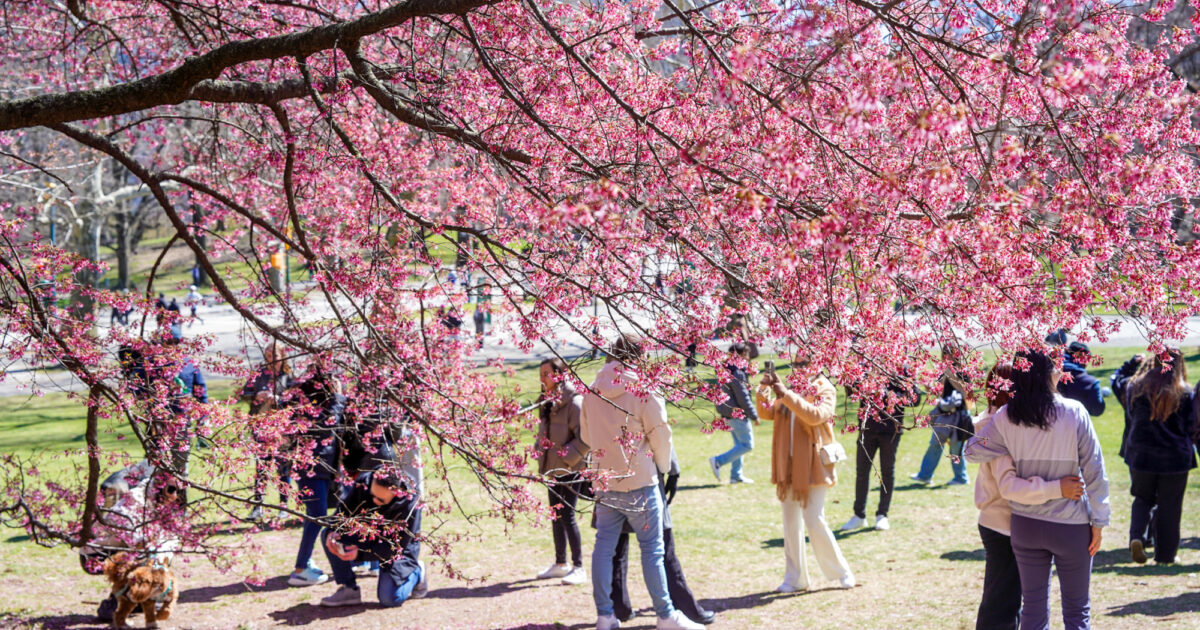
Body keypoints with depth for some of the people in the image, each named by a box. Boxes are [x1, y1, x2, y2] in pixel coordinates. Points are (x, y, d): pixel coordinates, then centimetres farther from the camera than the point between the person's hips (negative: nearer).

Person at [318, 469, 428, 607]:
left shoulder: (410, 505, -33)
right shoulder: (363, 482, -22)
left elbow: (397, 547, -29)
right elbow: (343, 509, -9)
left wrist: (361, 553, -39)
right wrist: (333, 532, -31)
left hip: (399, 550, -5)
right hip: (368, 537, 5)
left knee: (388, 599, -20)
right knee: (327, 534, -18)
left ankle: (416, 573, 12)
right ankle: (350, 590, -10)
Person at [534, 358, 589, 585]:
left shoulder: (574, 402, -15)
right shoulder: (547, 402, 12)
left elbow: (585, 439, -18)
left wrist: (565, 457, -20)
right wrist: (539, 452, 9)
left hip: (570, 470, -8)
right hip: (552, 469, 9)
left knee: (567, 516, -9)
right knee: (556, 516, 14)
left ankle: (578, 568, -1)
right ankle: (560, 564, 26)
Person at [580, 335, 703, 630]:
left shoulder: (593, 390, 4)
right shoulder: (643, 388, -11)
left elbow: (586, 434, 13)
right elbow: (660, 433, -6)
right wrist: (664, 466, 10)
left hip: (604, 481, 5)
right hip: (639, 481, -5)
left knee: (604, 546, 9)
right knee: (652, 548, 3)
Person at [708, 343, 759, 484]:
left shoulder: (725, 371, 10)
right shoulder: (737, 373, -19)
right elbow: (743, 398, -19)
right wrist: (754, 416, -11)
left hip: (728, 413, 10)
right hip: (738, 414, -10)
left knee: (739, 444, 16)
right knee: (747, 445, -3)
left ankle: (736, 475, 18)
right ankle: (718, 461, -8)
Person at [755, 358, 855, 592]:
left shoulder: (824, 391, -4)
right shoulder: (790, 387, 12)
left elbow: (816, 415, -23)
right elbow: (767, 413, 8)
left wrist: (787, 395, -28)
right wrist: (764, 389, -9)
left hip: (812, 465, -5)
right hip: (788, 465, 6)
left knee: (814, 521, -7)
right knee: (791, 523, 8)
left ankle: (841, 571, 10)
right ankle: (795, 578, 15)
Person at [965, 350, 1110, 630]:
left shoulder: (1005, 418, -7)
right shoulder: (1075, 413, -13)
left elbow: (972, 451, 4)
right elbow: (1094, 471, -9)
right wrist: (1098, 522, -1)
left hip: (1025, 524, 3)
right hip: (1071, 524, -2)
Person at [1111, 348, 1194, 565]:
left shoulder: (1135, 387, -4)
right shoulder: (1184, 393, -9)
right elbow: (1191, 426, -3)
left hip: (1141, 455, 2)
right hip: (1175, 458, -2)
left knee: (1143, 499, 18)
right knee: (1169, 506, 10)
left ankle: (1137, 536, -6)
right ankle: (1165, 554, 16)